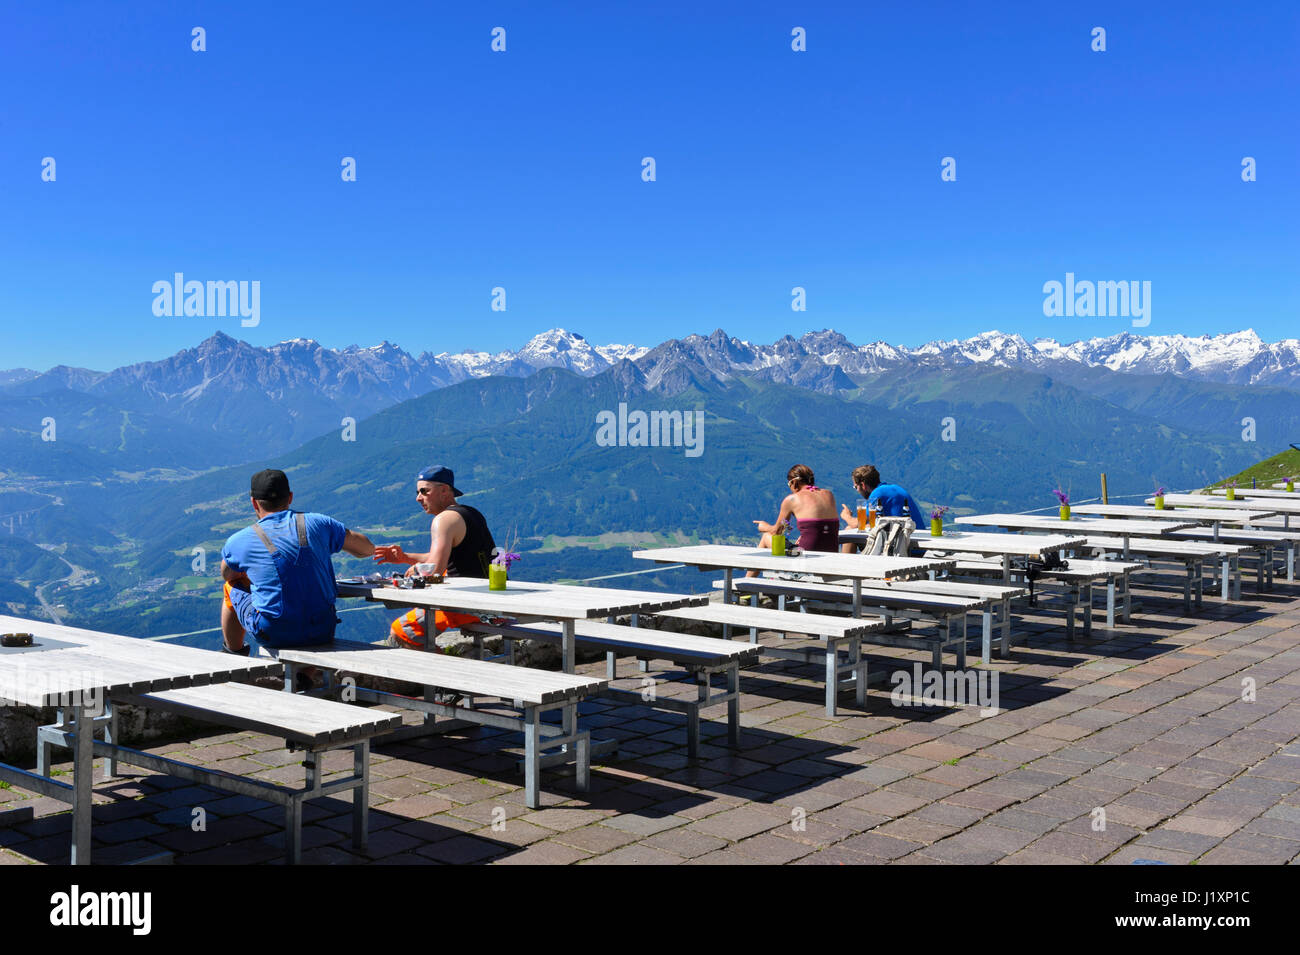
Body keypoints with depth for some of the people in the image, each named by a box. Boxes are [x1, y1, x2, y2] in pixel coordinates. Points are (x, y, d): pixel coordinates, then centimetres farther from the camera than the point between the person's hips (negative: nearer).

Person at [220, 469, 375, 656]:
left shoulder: (239, 541, -3)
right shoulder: (318, 523, 0)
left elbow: (226, 575, 19)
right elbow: (368, 548, 11)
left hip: (273, 636, -2)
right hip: (323, 633, 2)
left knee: (231, 588, 25)